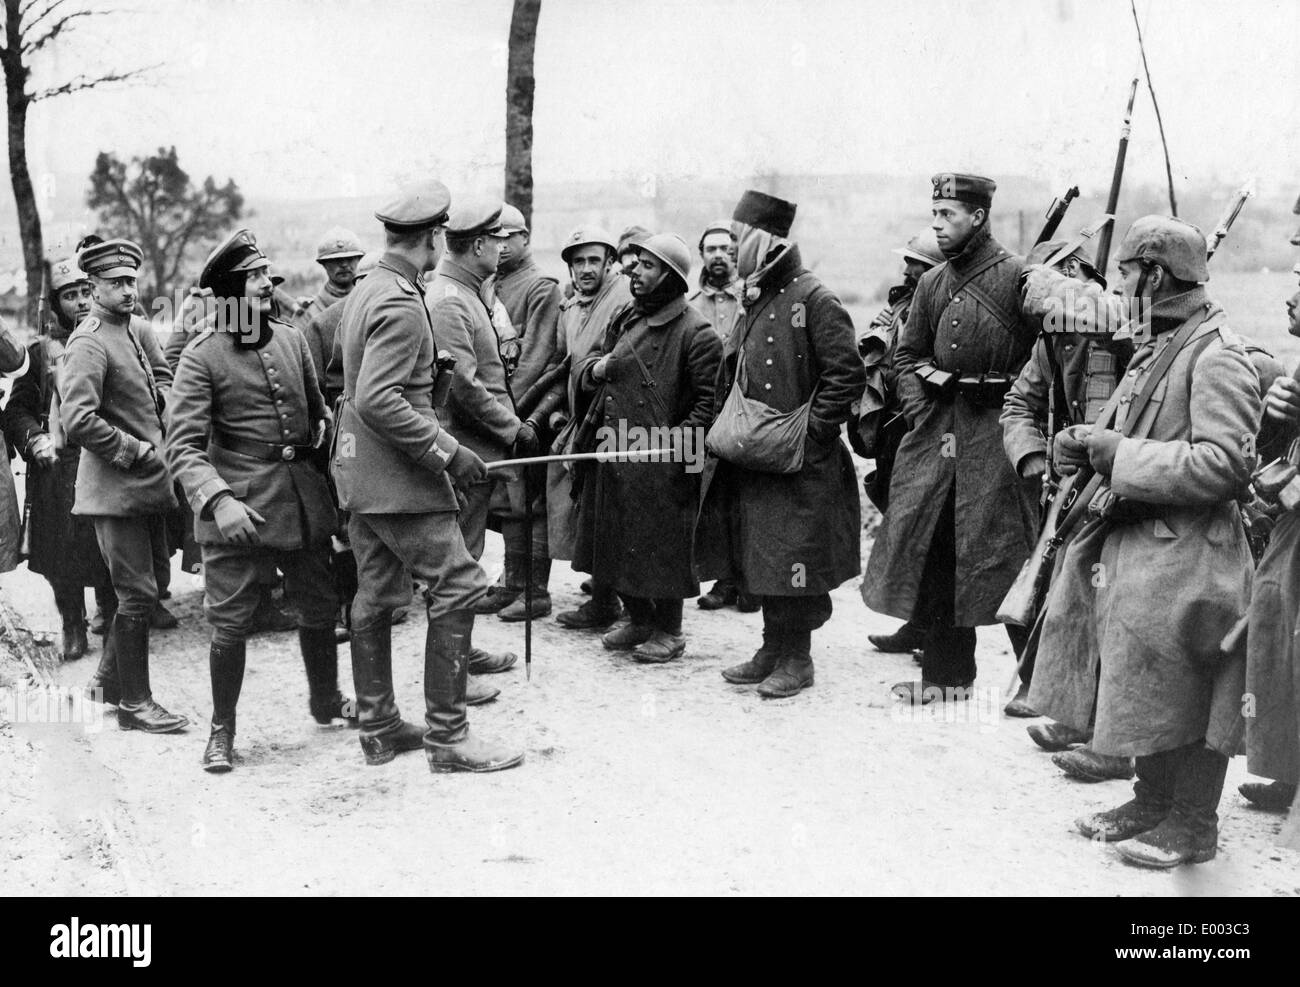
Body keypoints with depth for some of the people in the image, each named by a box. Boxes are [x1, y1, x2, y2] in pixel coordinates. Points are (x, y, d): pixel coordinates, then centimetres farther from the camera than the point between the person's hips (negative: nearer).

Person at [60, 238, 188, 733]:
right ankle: (134, 703, 7)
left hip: (149, 482, 9)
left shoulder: (138, 328, 9)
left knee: (149, 584, 16)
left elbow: (162, 376, 26)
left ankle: (108, 681, 31)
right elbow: (77, 422, -23)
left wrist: (162, 398, 4)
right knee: (138, 594, -5)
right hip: (116, 486, -9)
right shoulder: (89, 343, -16)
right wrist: (137, 452, -17)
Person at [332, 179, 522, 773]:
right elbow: (377, 400, -26)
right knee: (457, 588, -6)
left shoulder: (365, 292, 13)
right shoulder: (401, 306, -18)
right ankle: (447, 735, -4)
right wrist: (447, 451, -22)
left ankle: (378, 726, 22)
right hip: (398, 477, -10)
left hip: (359, 476, 10)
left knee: (375, 595, 14)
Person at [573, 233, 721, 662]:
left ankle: (668, 631, 17)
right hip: (613, 457, 8)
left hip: (661, 463, -7)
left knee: (663, 545, 1)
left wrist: (683, 441, -21)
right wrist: (595, 369, 0)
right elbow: (585, 369, 23)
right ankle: (638, 619, 31)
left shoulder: (695, 333, -11)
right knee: (617, 541, 14)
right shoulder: (625, 319, 13)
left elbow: (711, 399, -13)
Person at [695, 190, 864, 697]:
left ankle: (797, 659, 9)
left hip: (797, 465, -8)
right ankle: (773, 650, 23)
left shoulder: (812, 300, -12)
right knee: (760, 559, 13)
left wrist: (809, 435, -18)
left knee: (792, 562, -2)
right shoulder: (756, 301, 15)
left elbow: (846, 375, -16)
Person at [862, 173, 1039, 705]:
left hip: (998, 427, -6)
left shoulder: (1018, 276, -8)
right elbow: (907, 354, 17)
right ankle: (947, 674, 19)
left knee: (1006, 555, -5)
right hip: (938, 426, 6)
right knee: (935, 551, 8)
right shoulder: (931, 283, 12)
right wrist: (920, 412, 4)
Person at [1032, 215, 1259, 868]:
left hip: (1185, 557, -9)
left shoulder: (1217, 359, -16)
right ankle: (1154, 803, 31)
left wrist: (1118, 453, -20)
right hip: (1133, 545, 9)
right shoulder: (1156, 350, 13)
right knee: (1142, 688, 17)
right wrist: (1086, 443, 2)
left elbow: (1225, 463, -23)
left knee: (1184, 695, 1)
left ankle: (1194, 825, 15)